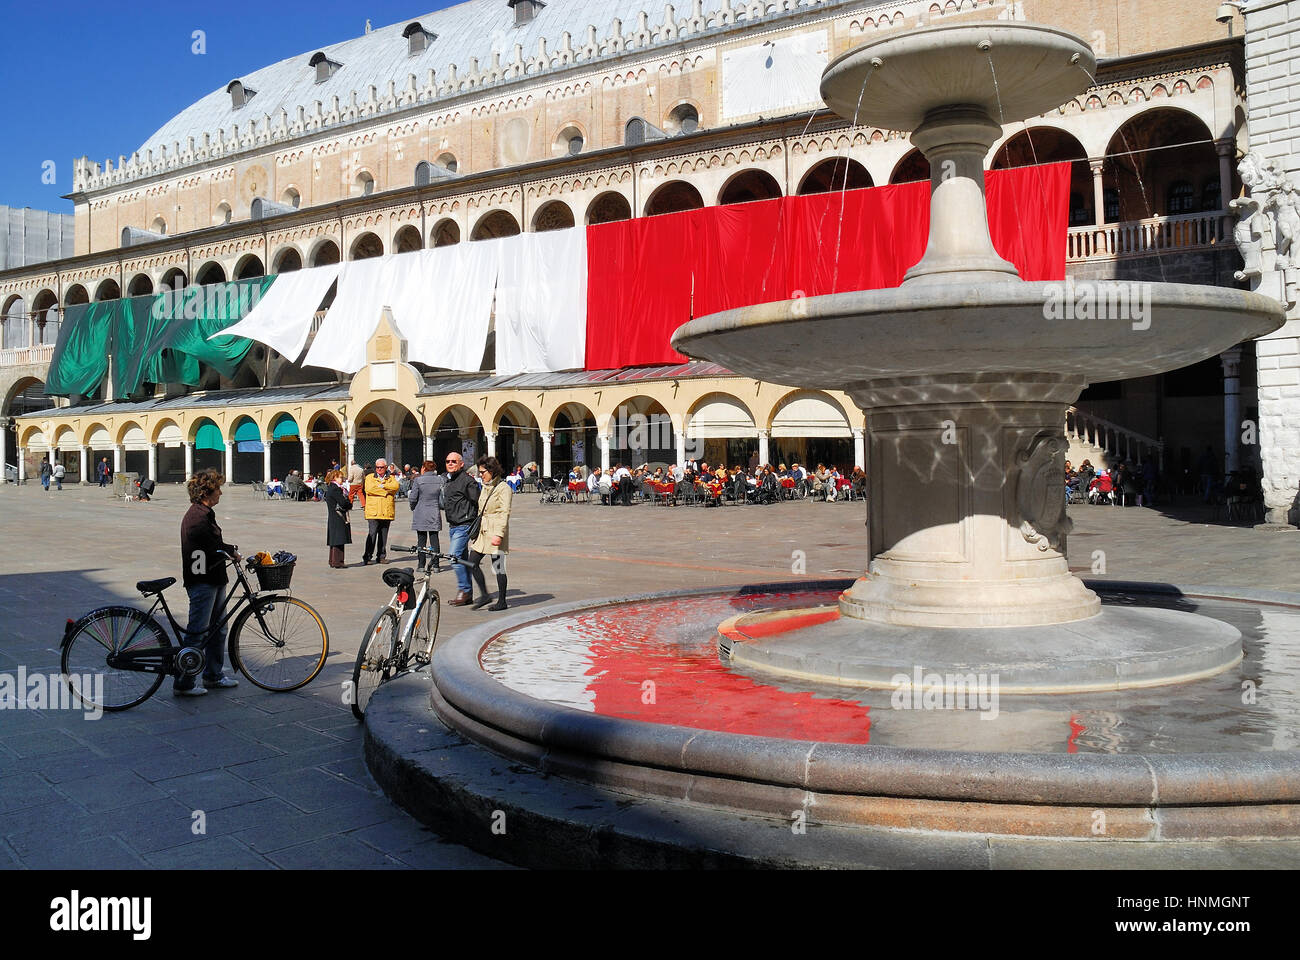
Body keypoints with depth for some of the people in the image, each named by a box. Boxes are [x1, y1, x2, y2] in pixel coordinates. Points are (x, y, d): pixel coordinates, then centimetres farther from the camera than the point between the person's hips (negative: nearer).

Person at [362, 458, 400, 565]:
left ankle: (381, 556, 17)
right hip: (373, 511, -3)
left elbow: (395, 486, -7)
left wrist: (382, 486, -14)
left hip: (387, 512, 3)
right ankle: (367, 557, -6)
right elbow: (369, 488, -10)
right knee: (372, 534, -10)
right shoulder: (370, 477, 10)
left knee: (383, 535, 7)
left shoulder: (391, 478, 16)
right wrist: (385, 492, -7)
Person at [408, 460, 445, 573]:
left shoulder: (418, 480, -7)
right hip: (435, 515, 2)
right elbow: (442, 499, 1)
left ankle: (421, 565, 5)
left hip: (420, 515, -2)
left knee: (421, 540, 4)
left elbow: (413, 498, -6)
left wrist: (413, 508, 13)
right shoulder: (441, 481, 1)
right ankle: (435, 564, 6)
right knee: (434, 539, 7)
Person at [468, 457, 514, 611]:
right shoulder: (485, 488, 15)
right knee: (472, 562, 2)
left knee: (498, 567, -2)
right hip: (483, 531, 8)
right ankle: (484, 595, 12)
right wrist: (476, 529, 19)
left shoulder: (503, 488, -10)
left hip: (495, 532, -8)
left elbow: (505, 513, -16)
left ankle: (502, 601, 8)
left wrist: (498, 534, -22)